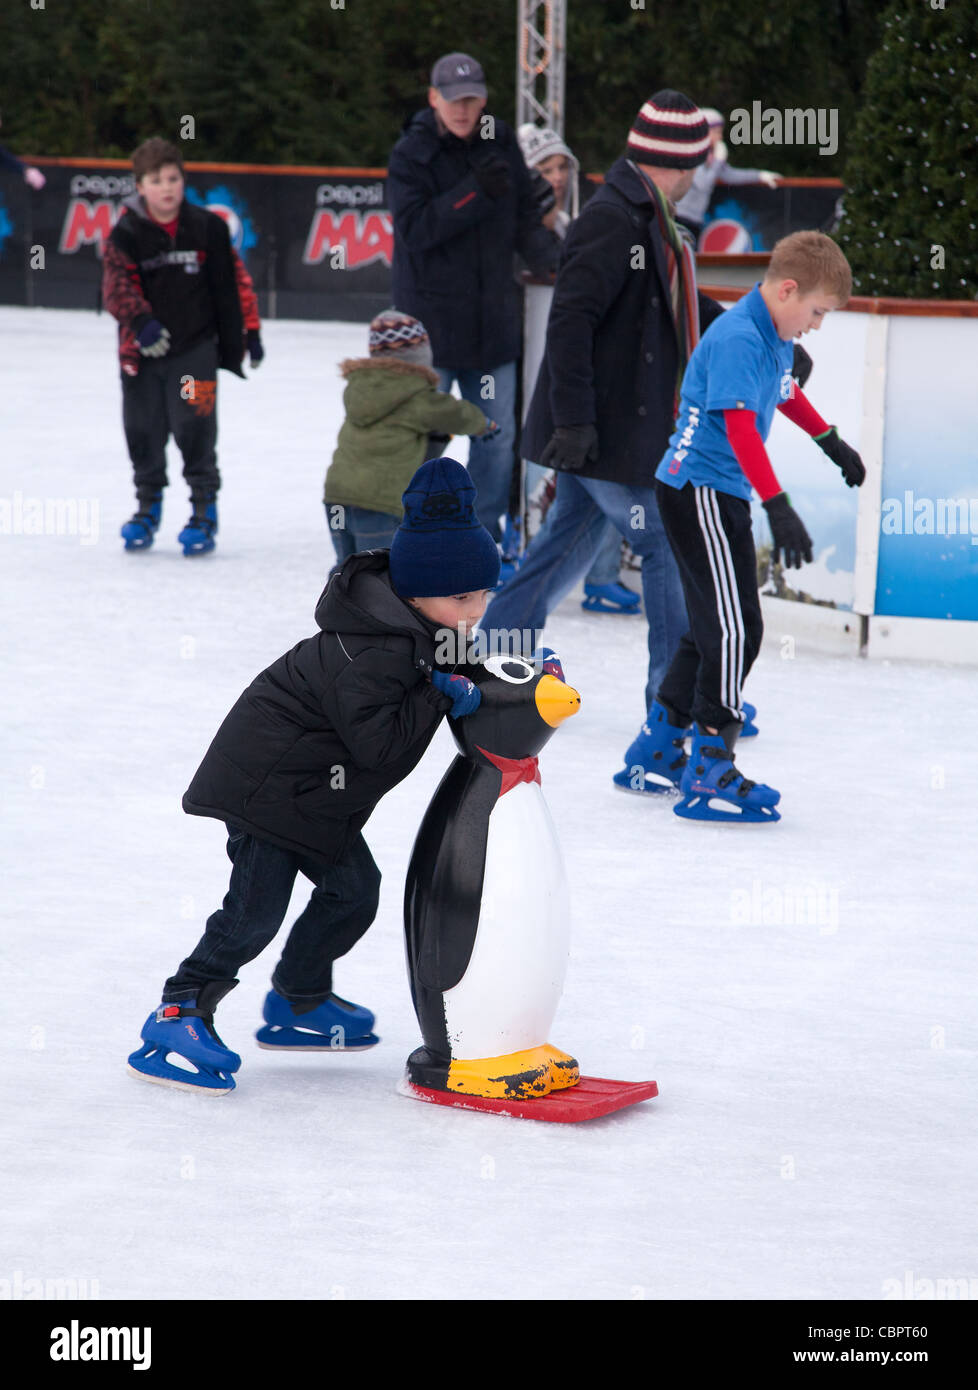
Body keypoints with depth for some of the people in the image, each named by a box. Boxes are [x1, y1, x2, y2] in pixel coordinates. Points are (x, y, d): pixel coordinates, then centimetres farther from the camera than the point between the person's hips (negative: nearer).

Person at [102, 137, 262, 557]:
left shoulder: (207, 228, -1)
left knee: (195, 428, -7)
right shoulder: (125, 235, -4)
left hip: (195, 347, -1)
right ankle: (148, 504, 30)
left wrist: (247, 332, 6)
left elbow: (233, 282, 6)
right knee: (144, 430, 10)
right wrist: (141, 322, -30)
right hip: (141, 350, 1)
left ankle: (204, 508, 7)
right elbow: (117, 285, -13)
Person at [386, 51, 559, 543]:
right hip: (431, 314, -4)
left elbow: (524, 220, 6)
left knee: (497, 433, 9)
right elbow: (415, 228, -19)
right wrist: (476, 192, -27)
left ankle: (485, 537, 21)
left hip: (492, 318, 4)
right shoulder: (411, 154, -8)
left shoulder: (501, 145, 4)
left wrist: (549, 255, -14)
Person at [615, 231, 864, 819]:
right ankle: (708, 773, -9)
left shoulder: (778, 338, 10)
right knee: (736, 628, -12)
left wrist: (832, 443, 43)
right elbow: (740, 428, -31)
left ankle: (653, 755, 25)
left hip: (721, 494, 10)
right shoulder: (738, 339, -21)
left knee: (716, 628, 15)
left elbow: (787, 394, 31)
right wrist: (779, 508, -37)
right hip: (699, 490, -10)